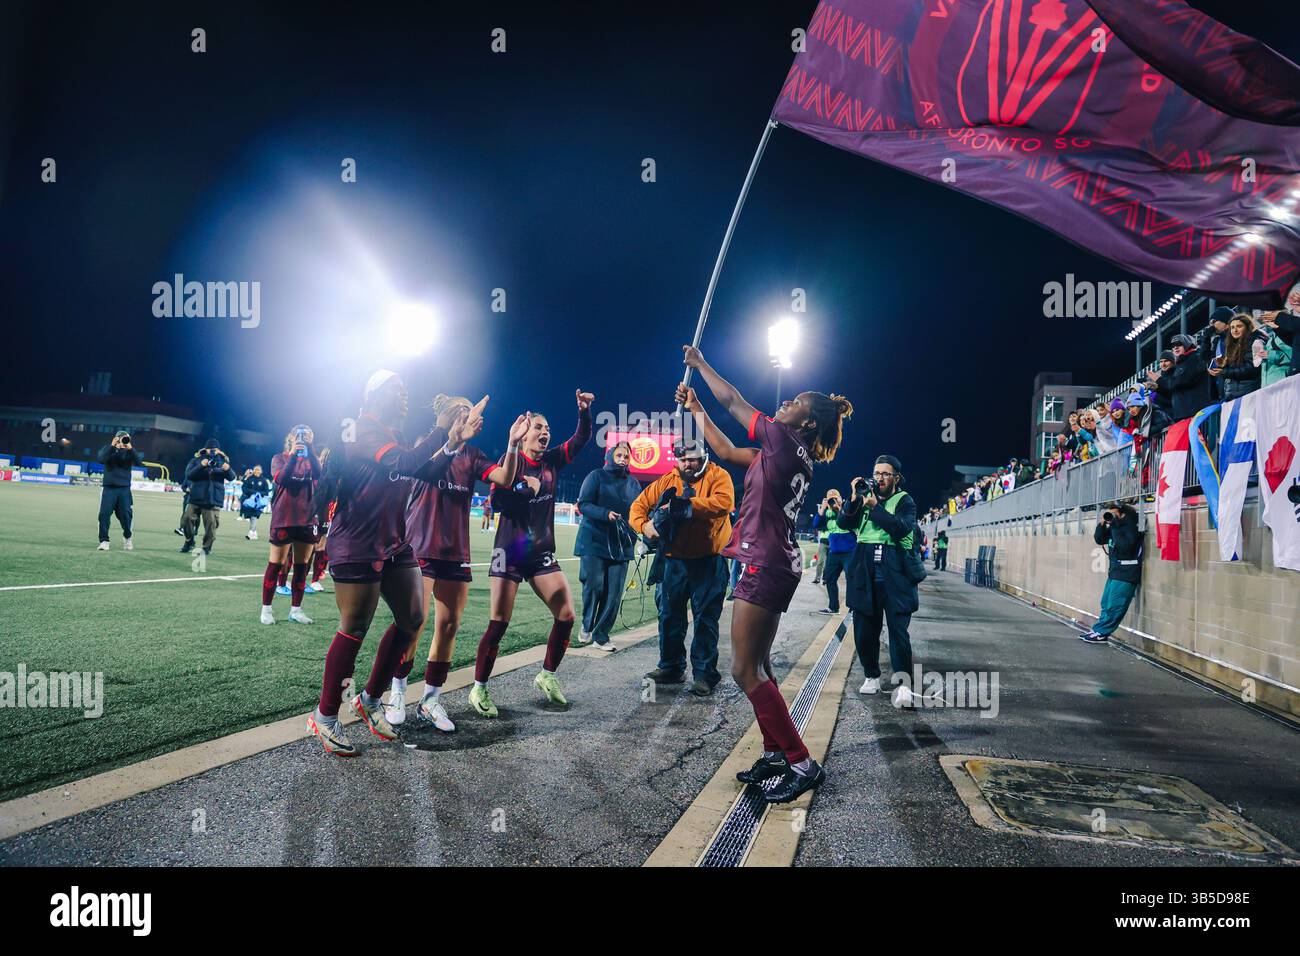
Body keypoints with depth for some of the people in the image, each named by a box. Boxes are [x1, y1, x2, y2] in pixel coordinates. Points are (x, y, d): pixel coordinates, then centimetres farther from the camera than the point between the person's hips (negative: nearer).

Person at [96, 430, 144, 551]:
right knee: (104, 514, -8)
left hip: (124, 489, 1)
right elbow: (101, 459, -12)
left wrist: (130, 448, -19)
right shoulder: (108, 449, 7)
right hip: (109, 488, -1)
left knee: (126, 515, 0)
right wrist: (112, 446, -18)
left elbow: (138, 461, -8)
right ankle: (104, 541, -2)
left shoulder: (130, 452, 9)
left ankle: (127, 537, 24)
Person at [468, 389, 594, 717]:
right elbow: (497, 502, -13)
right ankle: (478, 689, 8)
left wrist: (584, 410, -14)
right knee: (498, 623, -5)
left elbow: (582, 438, 0)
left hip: (542, 554, 5)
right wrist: (525, 488, -16)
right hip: (510, 554, -5)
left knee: (566, 616, -2)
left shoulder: (552, 460, 7)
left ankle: (547, 676, 17)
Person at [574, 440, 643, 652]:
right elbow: (583, 504, -7)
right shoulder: (596, 476, 1)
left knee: (614, 594, -2)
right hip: (594, 541, -4)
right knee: (594, 585, -10)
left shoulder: (633, 483, 14)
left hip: (621, 545, 4)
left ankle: (601, 636, 10)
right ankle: (587, 626, 15)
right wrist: (606, 514, -23)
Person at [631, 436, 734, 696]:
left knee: (705, 619, 0)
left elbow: (724, 502, -24)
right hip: (674, 560, 5)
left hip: (709, 562, -4)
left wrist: (686, 504, -26)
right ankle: (671, 667, 25)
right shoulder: (666, 482, 7)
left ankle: (704, 674, 7)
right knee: (669, 615, 11)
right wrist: (644, 525, -13)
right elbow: (639, 506, 8)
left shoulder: (718, 476, -5)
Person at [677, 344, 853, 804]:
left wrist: (700, 364, 10)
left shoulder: (786, 443, -10)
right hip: (775, 565, 10)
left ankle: (802, 763, -5)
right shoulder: (782, 453, 15)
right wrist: (695, 409, 29)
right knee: (758, 666, 15)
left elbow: (732, 400, -4)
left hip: (767, 566, -10)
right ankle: (775, 753, 23)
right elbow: (726, 451, 26)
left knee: (744, 671, -8)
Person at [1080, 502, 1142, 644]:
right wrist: (1102, 523, -3)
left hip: (1126, 574, -9)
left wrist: (1115, 526, -24)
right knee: (1106, 604, 12)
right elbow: (1099, 540, 12)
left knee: (1114, 606, -6)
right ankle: (1098, 631, 17)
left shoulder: (1131, 526, -15)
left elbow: (1125, 546, -29)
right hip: (1115, 571, 9)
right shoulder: (1115, 526, 9)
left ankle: (1101, 633, -3)